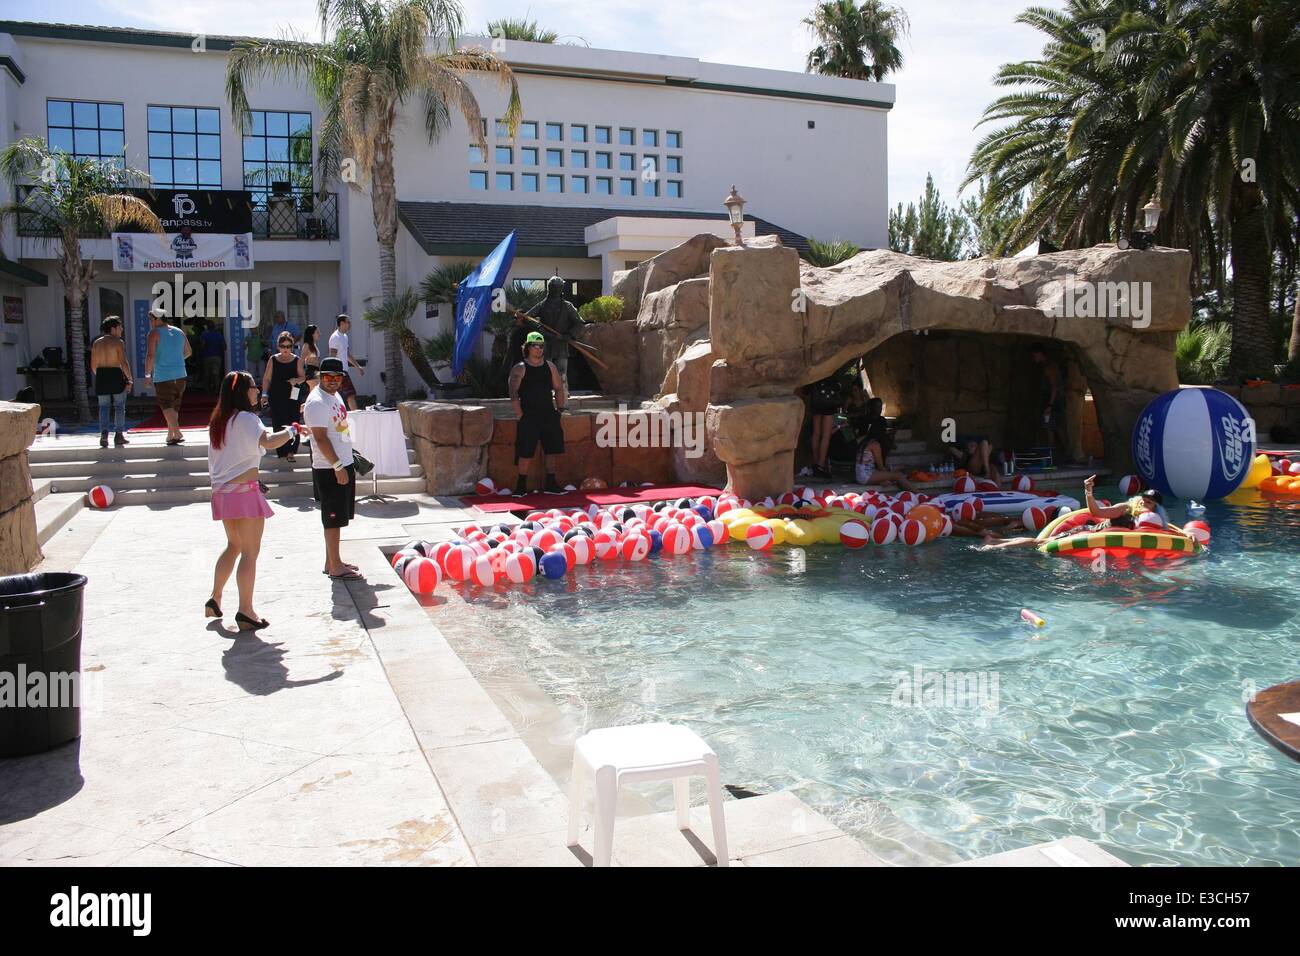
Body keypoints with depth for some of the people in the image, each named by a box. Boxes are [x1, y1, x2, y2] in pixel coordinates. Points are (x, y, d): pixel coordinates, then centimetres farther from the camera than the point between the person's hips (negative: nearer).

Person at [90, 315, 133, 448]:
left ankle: (104, 433, -7)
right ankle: (119, 435, 6)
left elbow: (93, 365, 9)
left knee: (104, 407, 8)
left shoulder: (96, 343, 8)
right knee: (119, 407, 6)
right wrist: (129, 379, -12)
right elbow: (123, 363, -16)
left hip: (101, 377, 4)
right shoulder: (118, 342, -7)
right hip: (116, 375, -4)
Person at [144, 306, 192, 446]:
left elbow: (150, 356, -15)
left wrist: (147, 374, -6)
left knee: (167, 406, -3)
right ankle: (170, 434, 24)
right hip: (180, 375, 6)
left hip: (163, 376, -6)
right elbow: (188, 352, 20)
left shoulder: (155, 334, -8)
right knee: (175, 406, 16)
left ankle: (177, 434, -16)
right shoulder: (179, 332, 10)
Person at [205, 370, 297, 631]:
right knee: (250, 552, -3)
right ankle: (245, 611, -2)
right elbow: (268, 441, -29)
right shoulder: (245, 418, -13)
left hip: (223, 492, 9)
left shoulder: (218, 420, 13)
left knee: (234, 546, 24)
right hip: (244, 490, -9)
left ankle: (215, 599, 27)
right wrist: (291, 431, -14)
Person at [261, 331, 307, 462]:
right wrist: (265, 394, -1)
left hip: (292, 397, -1)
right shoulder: (273, 360, 4)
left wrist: (296, 380, -13)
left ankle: (290, 451, -4)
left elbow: (303, 377, 9)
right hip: (276, 397, 1)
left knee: (292, 424, -8)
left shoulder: (297, 360, 3)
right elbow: (266, 379, 7)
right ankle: (283, 451, 11)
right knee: (278, 424, 2)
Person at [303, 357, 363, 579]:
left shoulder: (335, 395, 13)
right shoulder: (317, 402, -16)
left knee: (338, 517, 15)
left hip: (344, 464, 10)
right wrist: (338, 466, -23)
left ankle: (332, 561, 25)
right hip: (329, 469, -10)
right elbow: (321, 438, -21)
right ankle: (335, 567, 3)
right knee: (333, 518, -3)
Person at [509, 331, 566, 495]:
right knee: (526, 453, -6)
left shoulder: (550, 366, 11)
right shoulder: (520, 369, -3)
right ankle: (521, 487, 5)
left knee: (552, 450, 6)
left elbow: (559, 389, 15)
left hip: (549, 415, 5)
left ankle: (551, 484, 16)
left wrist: (559, 410, 7)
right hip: (529, 417, -5)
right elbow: (513, 394, -10)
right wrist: (521, 416, -15)